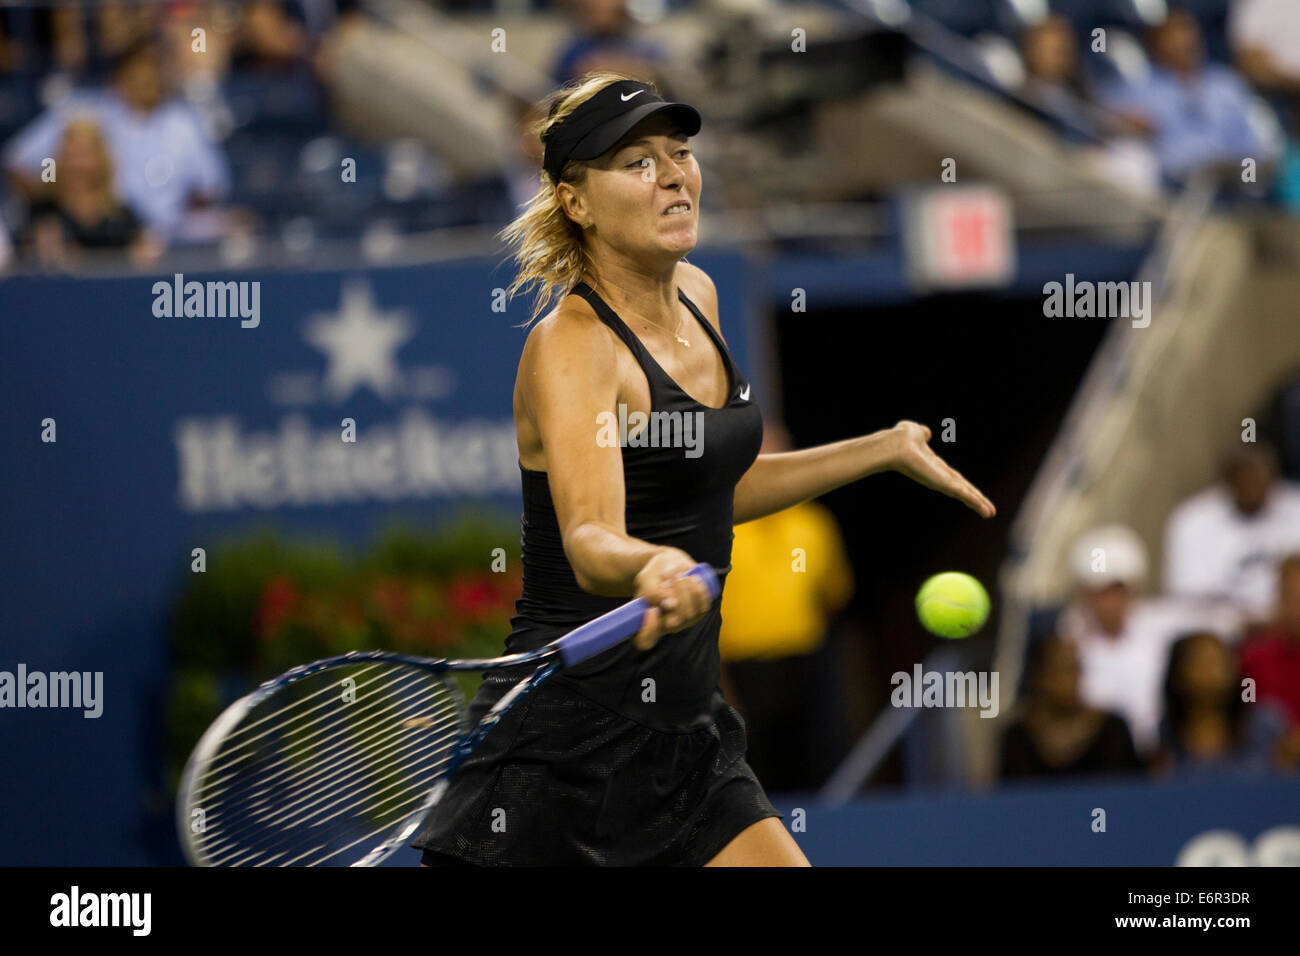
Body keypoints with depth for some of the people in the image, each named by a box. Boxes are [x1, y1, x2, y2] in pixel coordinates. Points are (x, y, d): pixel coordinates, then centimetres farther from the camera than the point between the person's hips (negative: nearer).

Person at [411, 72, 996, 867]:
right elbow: (589, 538, -33)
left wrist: (888, 449, 26)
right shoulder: (568, 347, -17)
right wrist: (653, 569, -55)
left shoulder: (697, 296, 9)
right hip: (566, 734, -8)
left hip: (685, 730, 8)